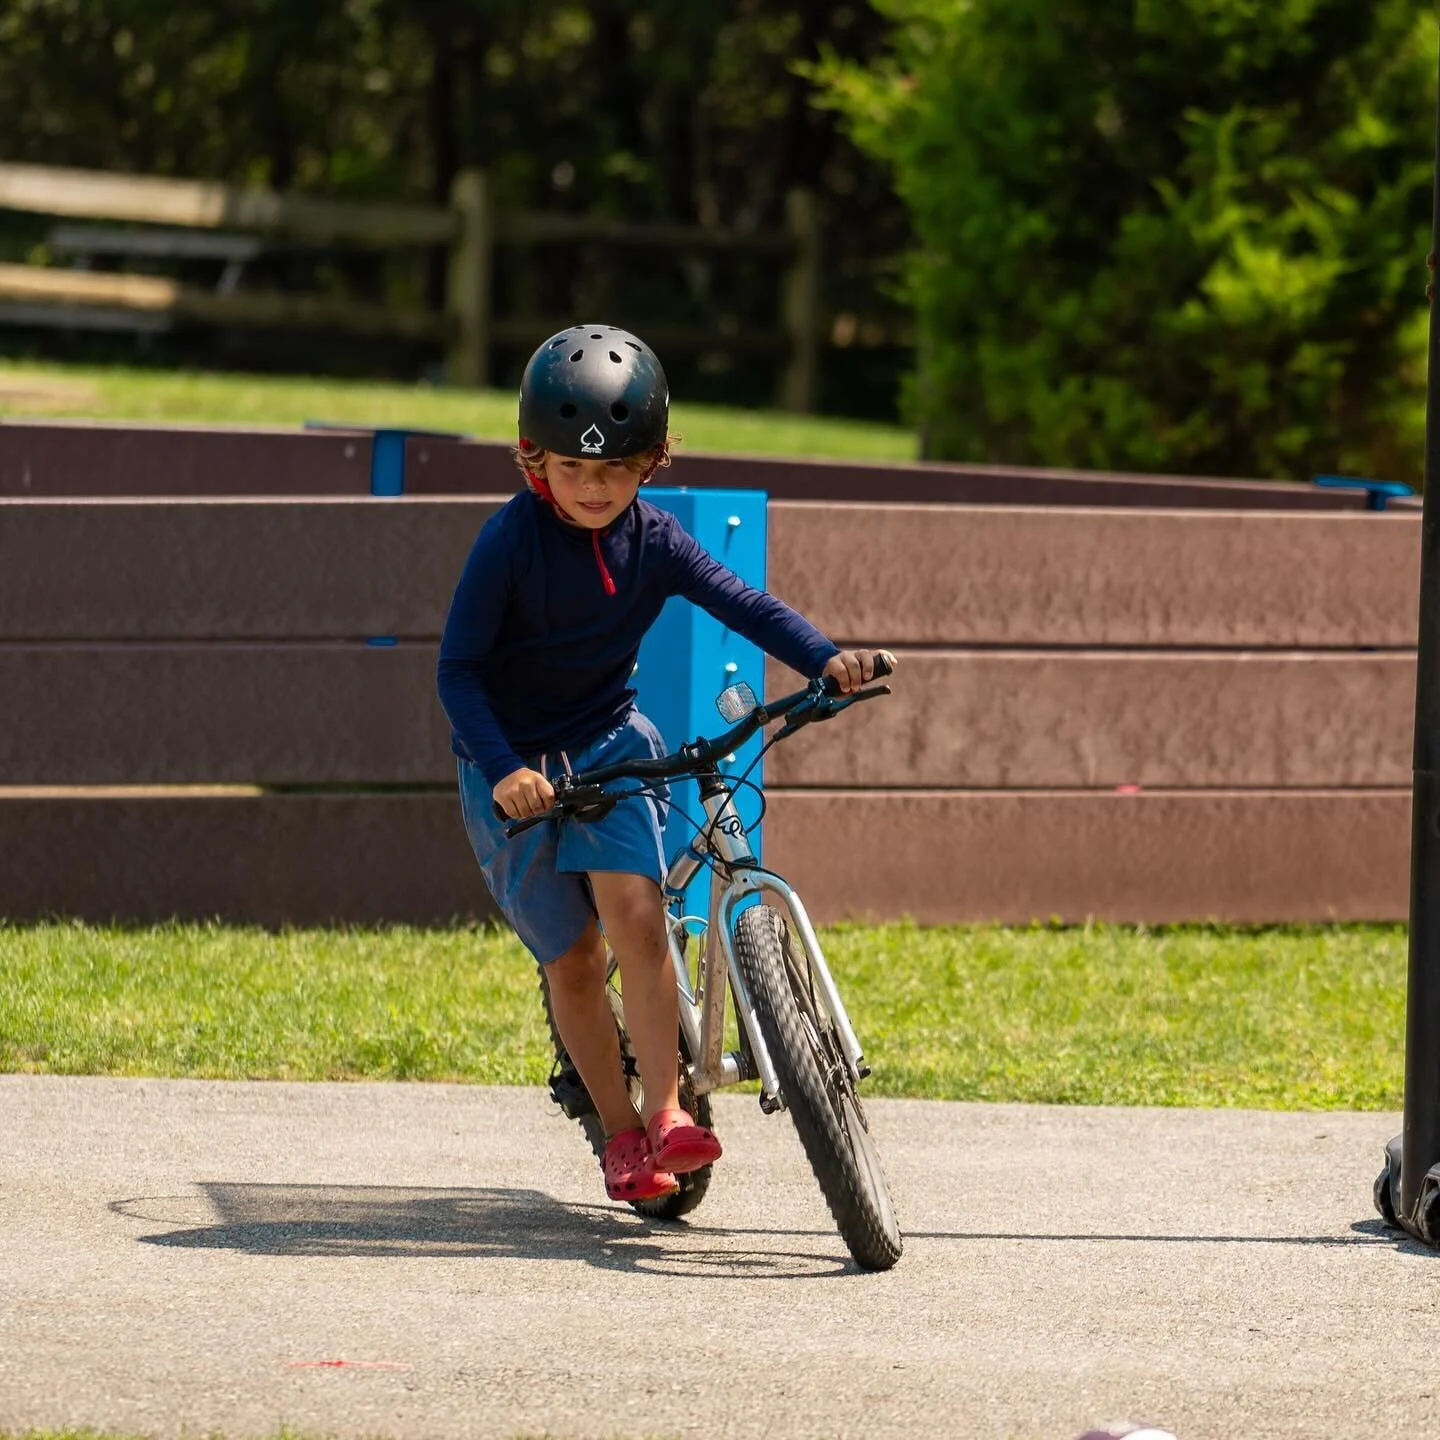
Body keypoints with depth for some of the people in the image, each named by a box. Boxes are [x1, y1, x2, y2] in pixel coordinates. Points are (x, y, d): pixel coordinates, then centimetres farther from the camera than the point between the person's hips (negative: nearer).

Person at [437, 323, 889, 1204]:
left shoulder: (653, 540, -7)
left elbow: (742, 603, -8)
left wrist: (826, 659, -26)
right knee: (570, 957, 1)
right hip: (515, 771, -2)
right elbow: (458, 669, -16)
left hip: (609, 743, 2)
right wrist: (503, 768, -29)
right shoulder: (511, 541, -17)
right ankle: (622, 1133, 15)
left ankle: (666, 1115, -20)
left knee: (634, 913, -20)